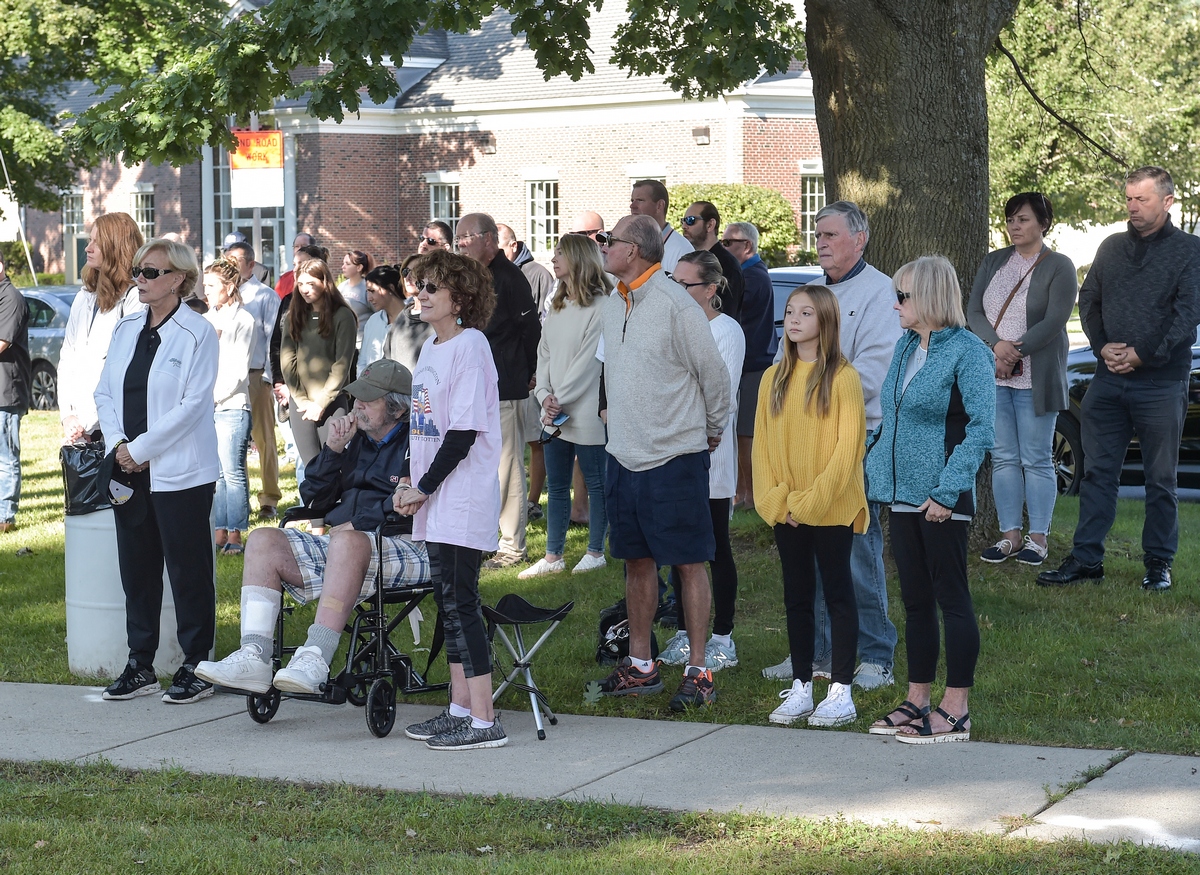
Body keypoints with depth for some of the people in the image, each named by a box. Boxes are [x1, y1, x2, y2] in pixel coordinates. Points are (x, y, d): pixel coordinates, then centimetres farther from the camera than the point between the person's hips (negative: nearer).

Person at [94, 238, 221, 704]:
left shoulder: (198, 333, -8)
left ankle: (195, 667, 9)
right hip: (128, 472, 6)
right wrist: (117, 444, -5)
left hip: (179, 472, -6)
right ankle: (140, 666, 19)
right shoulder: (126, 329, 12)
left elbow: (193, 404, -14)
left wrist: (141, 449, -14)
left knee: (188, 570, 1)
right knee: (136, 569, 10)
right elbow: (104, 392, 12)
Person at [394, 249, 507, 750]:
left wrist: (423, 489, -12)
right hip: (436, 501, 9)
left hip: (464, 498, -9)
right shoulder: (431, 347, 15)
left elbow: (465, 432, -17)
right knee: (447, 600, 11)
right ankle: (460, 708, 19)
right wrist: (415, 486, 9)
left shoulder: (470, 346, -13)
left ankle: (484, 722, -7)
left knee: (460, 601, -9)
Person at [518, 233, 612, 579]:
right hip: (554, 415, 8)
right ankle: (553, 556, 16)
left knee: (596, 483, 5)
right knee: (557, 485, 11)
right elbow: (544, 354, 12)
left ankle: (595, 551, 14)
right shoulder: (557, 307, 14)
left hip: (586, 412, -8)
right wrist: (544, 394, -4)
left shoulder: (600, 306, -12)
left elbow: (589, 359, -15)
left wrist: (561, 400, -15)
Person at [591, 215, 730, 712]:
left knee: (689, 563, -1)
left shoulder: (675, 305, -15)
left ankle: (698, 672, 3)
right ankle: (640, 665, 22)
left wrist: (713, 430, 3)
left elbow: (713, 373, -8)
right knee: (636, 559, 13)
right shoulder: (614, 304, 9)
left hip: (676, 456, -8)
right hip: (625, 455, 8)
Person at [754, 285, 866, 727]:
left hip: (831, 509, -5)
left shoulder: (843, 377, -8)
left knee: (838, 595, 1)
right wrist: (775, 500, -4)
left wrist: (810, 502, -14)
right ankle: (801, 689, 17)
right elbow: (762, 443, 8)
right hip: (786, 512, 5)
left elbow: (847, 447, -12)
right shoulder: (774, 378, 9)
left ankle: (841, 691, 4)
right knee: (797, 597, 10)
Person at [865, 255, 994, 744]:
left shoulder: (967, 352, -11)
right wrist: (874, 472, 12)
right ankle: (917, 700, 21)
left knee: (951, 598, -2)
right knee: (915, 599, 13)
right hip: (903, 495, 8)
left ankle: (955, 712, 3)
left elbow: (980, 428, -15)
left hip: (941, 501, -8)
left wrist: (947, 491, -19)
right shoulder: (905, 347, 13)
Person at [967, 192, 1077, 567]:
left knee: (1036, 461, -1)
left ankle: (1038, 537, 5)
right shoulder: (993, 262, 13)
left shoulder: (1059, 267, -2)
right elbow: (973, 311, 4)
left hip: (1035, 378, -5)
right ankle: (1010, 534, 12)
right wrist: (997, 345, -13)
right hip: (993, 376, 5)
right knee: (1003, 458, 6)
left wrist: (1016, 352, -18)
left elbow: (1054, 321, -12)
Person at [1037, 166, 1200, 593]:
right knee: (1098, 472, 4)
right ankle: (1086, 559, 8)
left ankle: (1158, 563, 11)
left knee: (1161, 478, 3)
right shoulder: (1112, 247, 14)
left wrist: (1144, 355, -12)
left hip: (1161, 380, -4)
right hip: (1109, 379, 4)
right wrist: (1103, 347, -2)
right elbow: (1088, 301, 15)